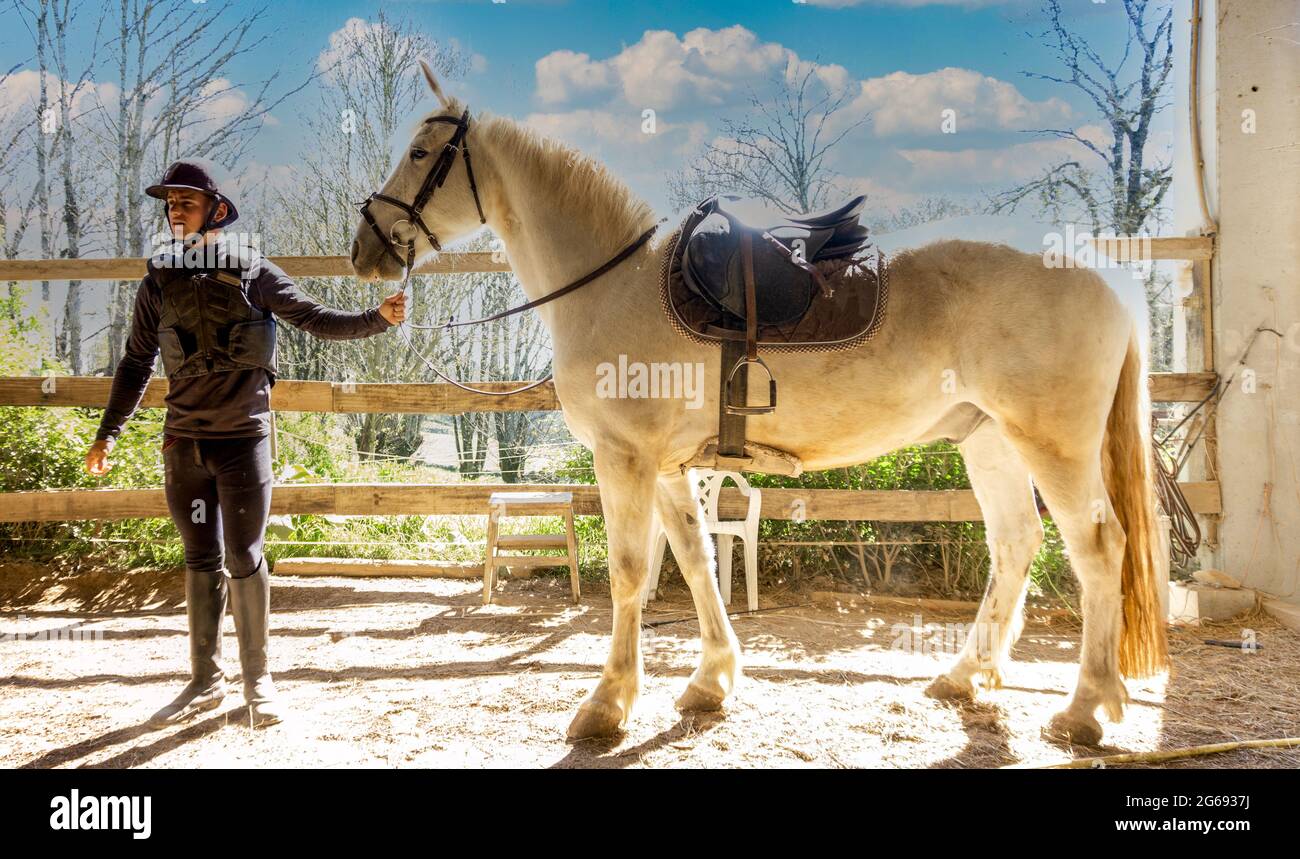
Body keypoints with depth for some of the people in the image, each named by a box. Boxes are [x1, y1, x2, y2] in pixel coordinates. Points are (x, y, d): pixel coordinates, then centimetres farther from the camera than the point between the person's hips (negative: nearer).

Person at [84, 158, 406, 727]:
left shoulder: (254, 274, -1)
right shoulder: (159, 284, 6)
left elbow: (316, 320, -3)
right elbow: (136, 364, 12)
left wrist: (376, 318, -17)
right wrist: (109, 432, 9)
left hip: (244, 439, -3)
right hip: (184, 442, 3)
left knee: (244, 560, 1)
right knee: (200, 562, 10)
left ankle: (258, 679, 16)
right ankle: (205, 680, 22)